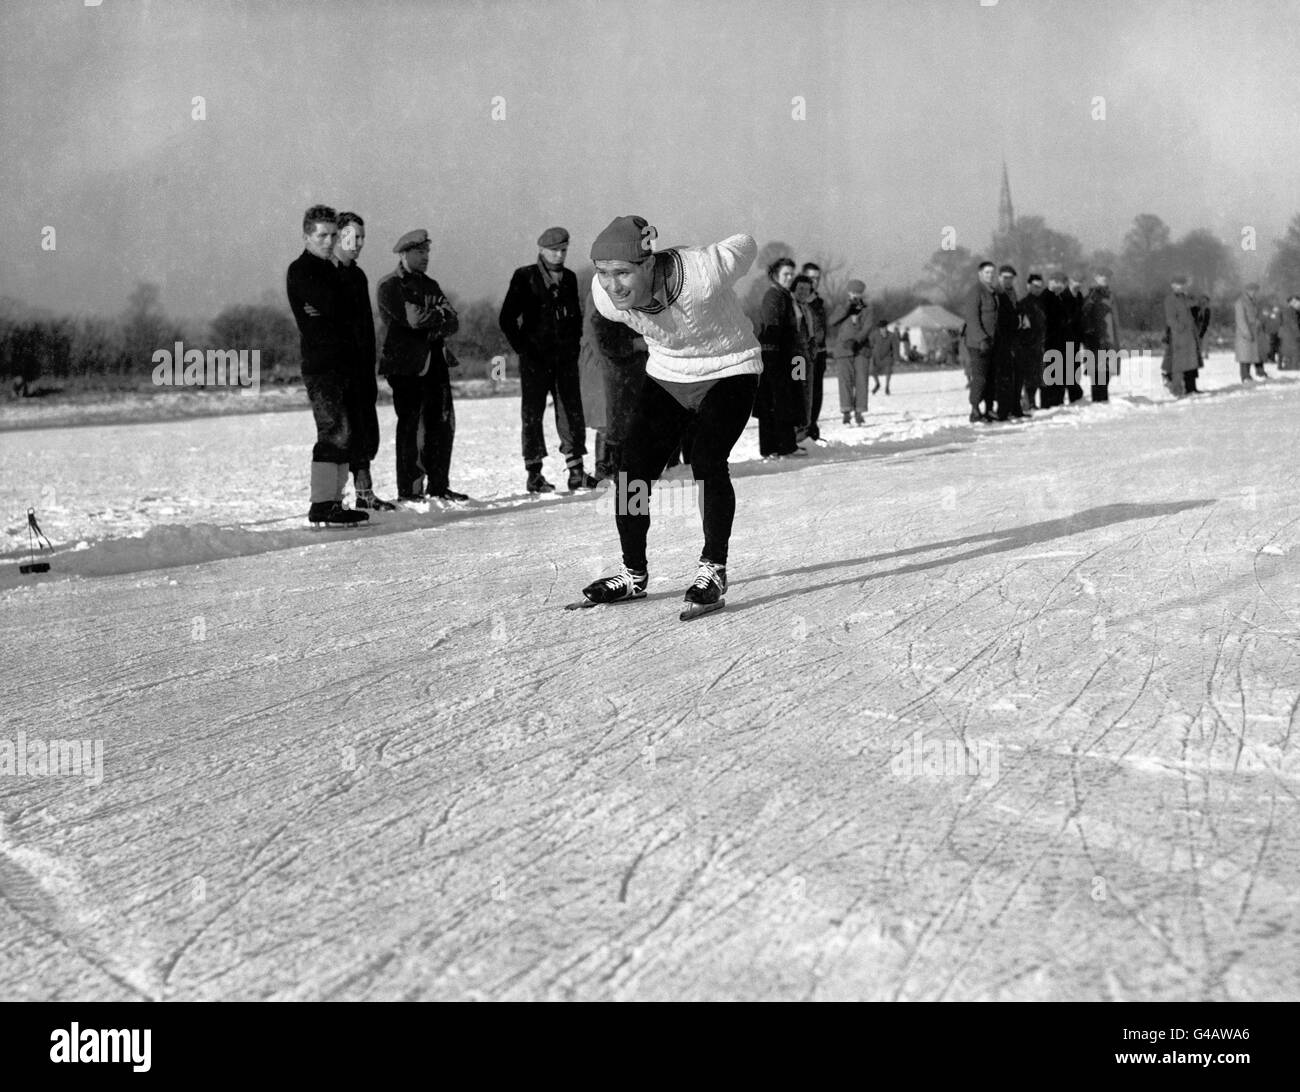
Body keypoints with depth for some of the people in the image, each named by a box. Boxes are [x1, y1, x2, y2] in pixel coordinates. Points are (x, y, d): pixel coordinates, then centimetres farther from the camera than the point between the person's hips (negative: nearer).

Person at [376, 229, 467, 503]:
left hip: (434, 360, 7)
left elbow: (453, 323, 9)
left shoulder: (430, 285, 20)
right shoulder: (390, 285, -3)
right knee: (410, 425, -5)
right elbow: (413, 317, -17)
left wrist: (431, 320, -11)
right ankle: (408, 490, -1)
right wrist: (440, 315, -1)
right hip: (406, 364, -7)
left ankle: (438, 485, 13)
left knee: (443, 424, 5)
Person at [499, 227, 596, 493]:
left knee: (572, 411, 1)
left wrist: (575, 343, 10)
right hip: (535, 358, -4)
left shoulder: (569, 278, 11)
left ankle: (576, 471, 4)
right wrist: (522, 348, -6)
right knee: (532, 413, 0)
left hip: (566, 357, 4)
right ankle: (534, 474, 3)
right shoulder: (525, 277, -3)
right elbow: (507, 318, -3)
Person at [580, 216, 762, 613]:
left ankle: (713, 568, -7)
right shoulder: (605, 297, -22)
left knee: (707, 461, -22)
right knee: (633, 468, -4)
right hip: (666, 374, 4)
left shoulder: (700, 275, -37)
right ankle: (634, 573, 11)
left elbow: (745, 246, -15)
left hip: (728, 371, -4)